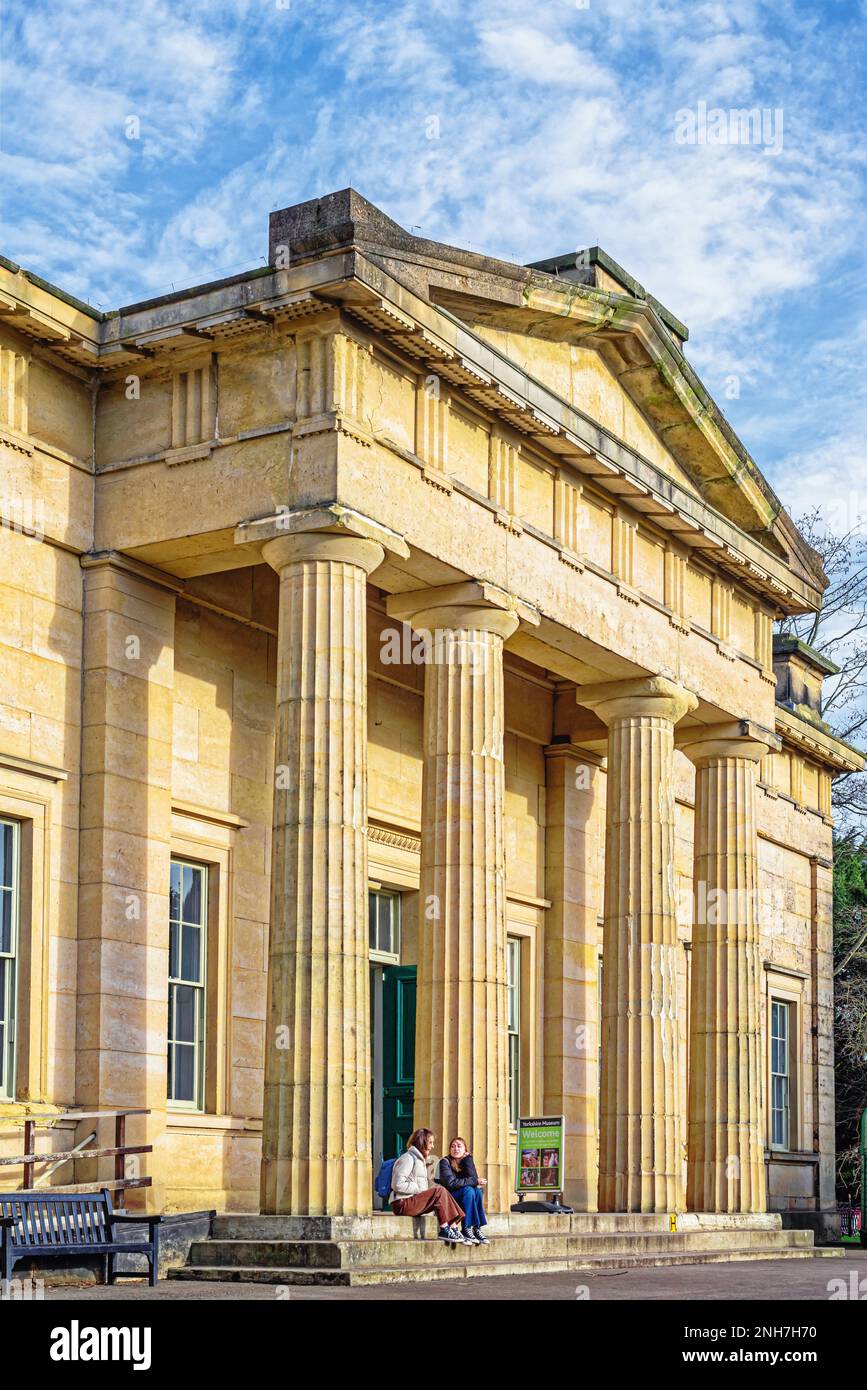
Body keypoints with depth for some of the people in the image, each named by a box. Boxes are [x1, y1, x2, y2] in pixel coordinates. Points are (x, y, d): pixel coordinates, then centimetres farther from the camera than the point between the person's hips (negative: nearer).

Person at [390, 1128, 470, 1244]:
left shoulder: (420, 1160, 24)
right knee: (440, 1192, -21)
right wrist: (420, 1190, -16)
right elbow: (398, 1185, -18)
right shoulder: (408, 1159, -9)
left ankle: (455, 1231, -13)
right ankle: (444, 1231, -19)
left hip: (415, 1201, 9)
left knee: (445, 1195, -6)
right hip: (403, 1203, -9)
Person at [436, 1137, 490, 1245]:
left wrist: (468, 1158, -11)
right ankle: (466, 1229, -32)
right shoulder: (445, 1162, -9)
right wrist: (475, 1182, -23)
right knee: (468, 1190, -29)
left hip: (461, 1200, 5)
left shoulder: (466, 1160, 7)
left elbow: (473, 1178, -10)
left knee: (477, 1191, -23)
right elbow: (450, 1182, -24)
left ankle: (477, 1228, -26)